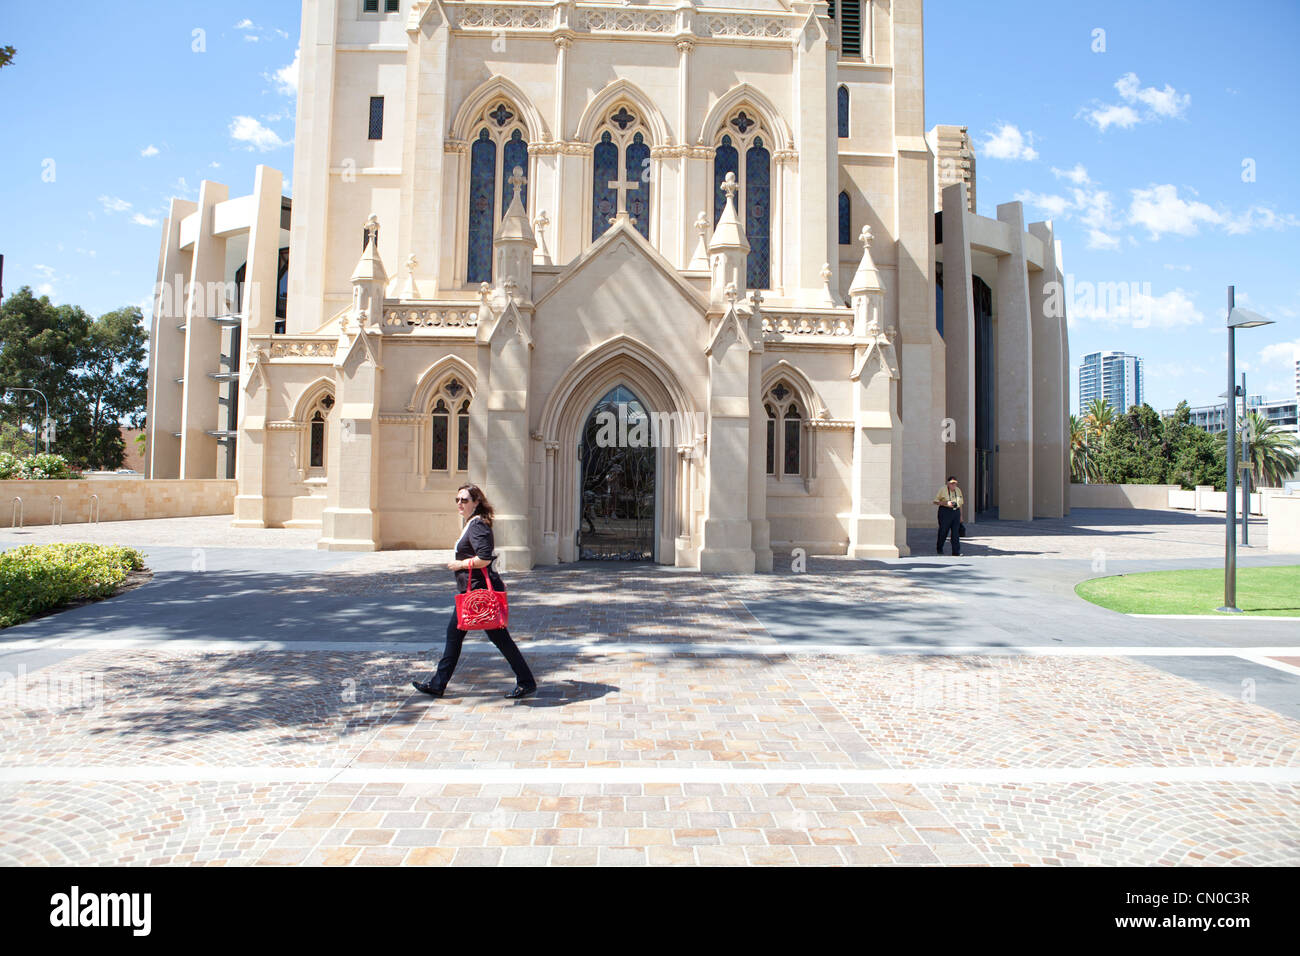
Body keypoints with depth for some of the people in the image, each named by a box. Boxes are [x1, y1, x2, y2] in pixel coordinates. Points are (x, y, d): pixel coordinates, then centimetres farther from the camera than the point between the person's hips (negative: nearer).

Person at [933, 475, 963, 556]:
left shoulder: (958, 490, 12)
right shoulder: (943, 490, -3)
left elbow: (960, 504, 18)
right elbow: (935, 501, -4)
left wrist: (960, 515, 16)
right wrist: (946, 503, -17)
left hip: (956, 512, 4)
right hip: (945, 512, -4)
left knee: (956, 532, -3)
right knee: (943, 531, 1)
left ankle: (956, 552, -3)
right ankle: (939, 548, 25)